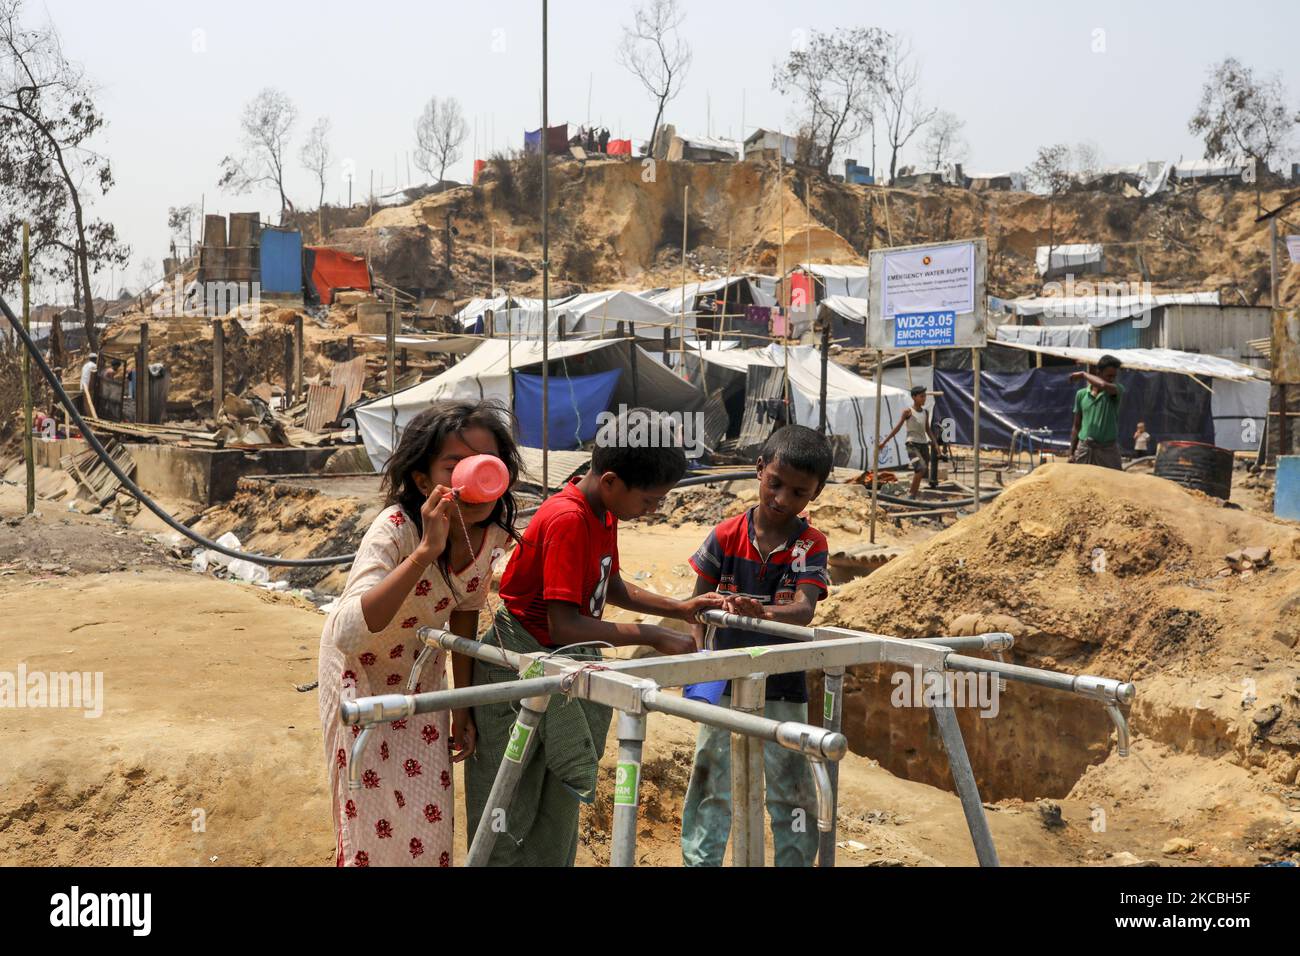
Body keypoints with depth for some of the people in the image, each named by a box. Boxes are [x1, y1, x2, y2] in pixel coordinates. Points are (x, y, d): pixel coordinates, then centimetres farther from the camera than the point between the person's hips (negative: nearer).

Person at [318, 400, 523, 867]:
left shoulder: (494, 535, -18)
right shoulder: (396, 529, -35)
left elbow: (464, 616, -1)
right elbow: (348, 634, -48)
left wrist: (463, 710, 2)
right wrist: (426, 551, -53)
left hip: (422, 670, 5)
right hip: (362, 670, -5)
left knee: (429, 812, 10)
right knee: (375, 815, 1)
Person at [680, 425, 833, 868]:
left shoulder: (812, 545, -6)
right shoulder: (725, 536, -5)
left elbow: (803, 609, -21)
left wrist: (760, 614, -42)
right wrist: (698, 654, -12)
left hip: (784, 689, 0)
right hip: (726, 684, 0)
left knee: (791, 794, 8)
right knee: (712, 790, 7)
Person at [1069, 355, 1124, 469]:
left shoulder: (1118, 390, -1)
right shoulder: (1082, 394, 7)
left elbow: (1104, 385, -27)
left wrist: (1084, 374, -12)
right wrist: (1071, 453, 6)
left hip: (1108, 451, -2)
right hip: (1084, 450, 2)